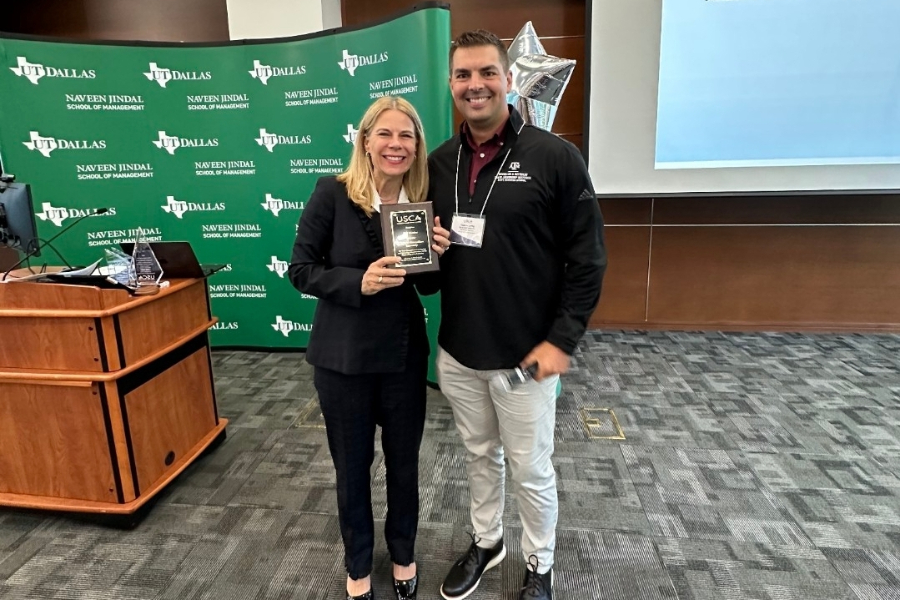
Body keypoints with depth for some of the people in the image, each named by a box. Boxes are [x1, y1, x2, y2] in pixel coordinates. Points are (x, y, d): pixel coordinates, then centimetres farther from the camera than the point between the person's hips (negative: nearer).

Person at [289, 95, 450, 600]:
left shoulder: (424, 201, -2)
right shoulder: (333, 193, -11)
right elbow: (301, 270, -9)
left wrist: (437, 256, -14)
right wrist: (358, 281, -25)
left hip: (404, 353, 3)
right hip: (343, 356, -2)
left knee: (404, 461, 17)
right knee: (352, 466, 15)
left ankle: (404, 555, 44)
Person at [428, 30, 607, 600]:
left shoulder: (555, 157, -11)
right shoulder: (439, 163, 4)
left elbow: (587, 258, -10)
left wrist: (562, 339, -14)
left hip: (524, 354, -4)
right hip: (457, 351, 5)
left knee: (530, 468, 13)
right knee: (479, 454, 22)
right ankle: (487, 541, 47)